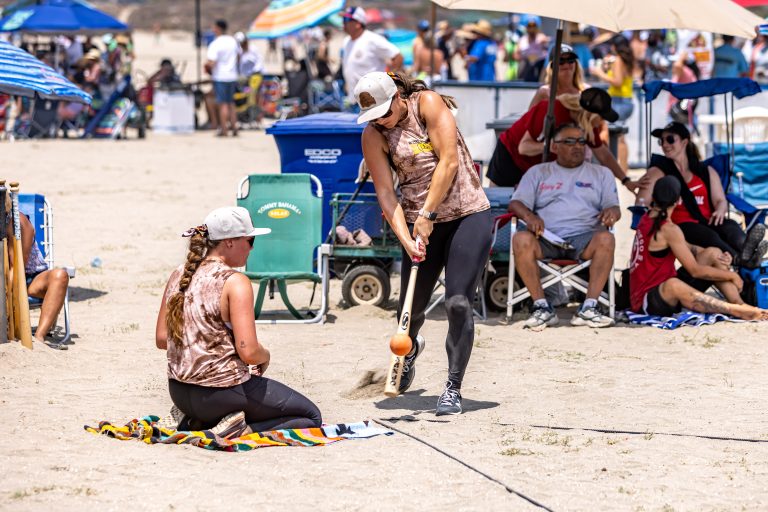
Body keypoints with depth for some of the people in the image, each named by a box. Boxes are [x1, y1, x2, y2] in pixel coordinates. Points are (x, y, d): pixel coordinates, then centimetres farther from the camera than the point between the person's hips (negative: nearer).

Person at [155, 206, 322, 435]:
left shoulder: (179, 275, 5)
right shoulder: (234, 282, -17)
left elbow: (161, 339, 10)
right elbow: (248, 352, -22)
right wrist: (265, 356, 0)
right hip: (224, 392, -8)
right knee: (311, 416, 7)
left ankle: (192, 421, 12)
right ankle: (241, 432, -13)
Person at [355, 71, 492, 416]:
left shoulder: (428, 103, -10)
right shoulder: (373, 136, -2)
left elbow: (449, 162, -16)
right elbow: (385, 193, -7)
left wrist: (427, 213, -19)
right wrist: (405, 238, -21)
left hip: (468, 215, -3)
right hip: (421, 223, 3)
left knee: (458, 302, -14)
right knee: (412, 307, 8)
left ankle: (453, 388, -7)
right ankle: (411, 348, 45)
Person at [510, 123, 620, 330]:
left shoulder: (601, 173, 22)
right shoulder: (537, 172, 21)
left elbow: (614, 207, 14)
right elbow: (516, 203, 11)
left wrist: (612, 212, -13)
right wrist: (529, 216, -13)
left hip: (583, 238, 0)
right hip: (546, 238, 0)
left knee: (605, 238, -34)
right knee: (521, 239, -33)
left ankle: (588, 308, -33)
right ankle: (542, 307, -29)